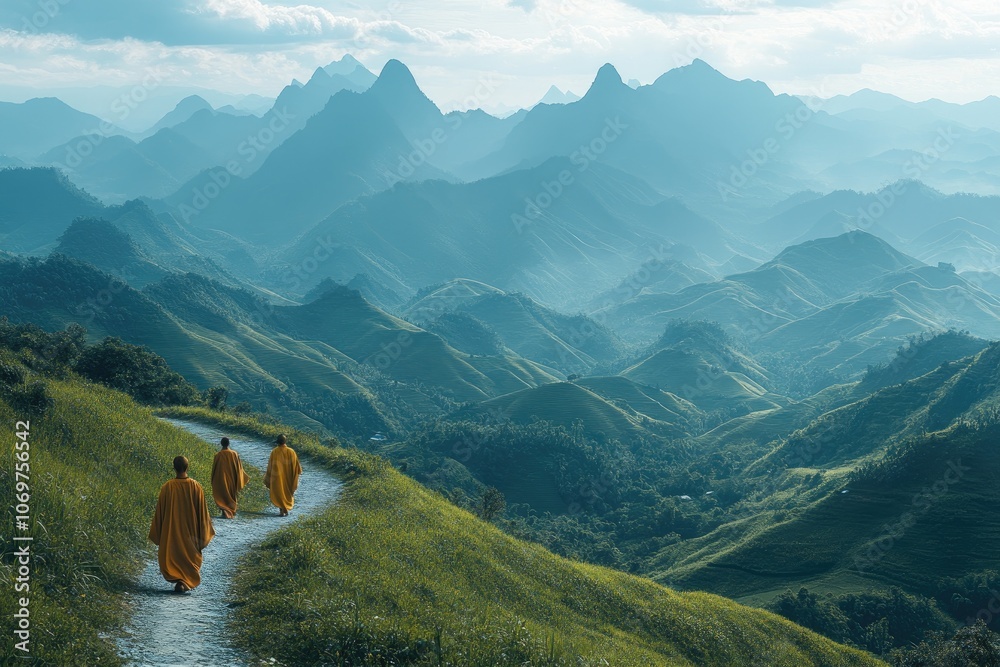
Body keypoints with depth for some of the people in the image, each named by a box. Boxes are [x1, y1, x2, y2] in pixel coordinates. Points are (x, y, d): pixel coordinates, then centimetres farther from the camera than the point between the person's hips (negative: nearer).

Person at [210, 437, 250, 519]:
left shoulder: (218, 455, -14)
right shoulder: (234, 454, -8)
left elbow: (214, 468, -6)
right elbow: (239, 467, 0)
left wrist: (213, 481, 7)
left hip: (221, 479, -2)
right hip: (232, 479, 2)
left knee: (223, 496, 6)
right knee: (232, 495, 17)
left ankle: (225, 512, -6)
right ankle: (232, 511, 23)